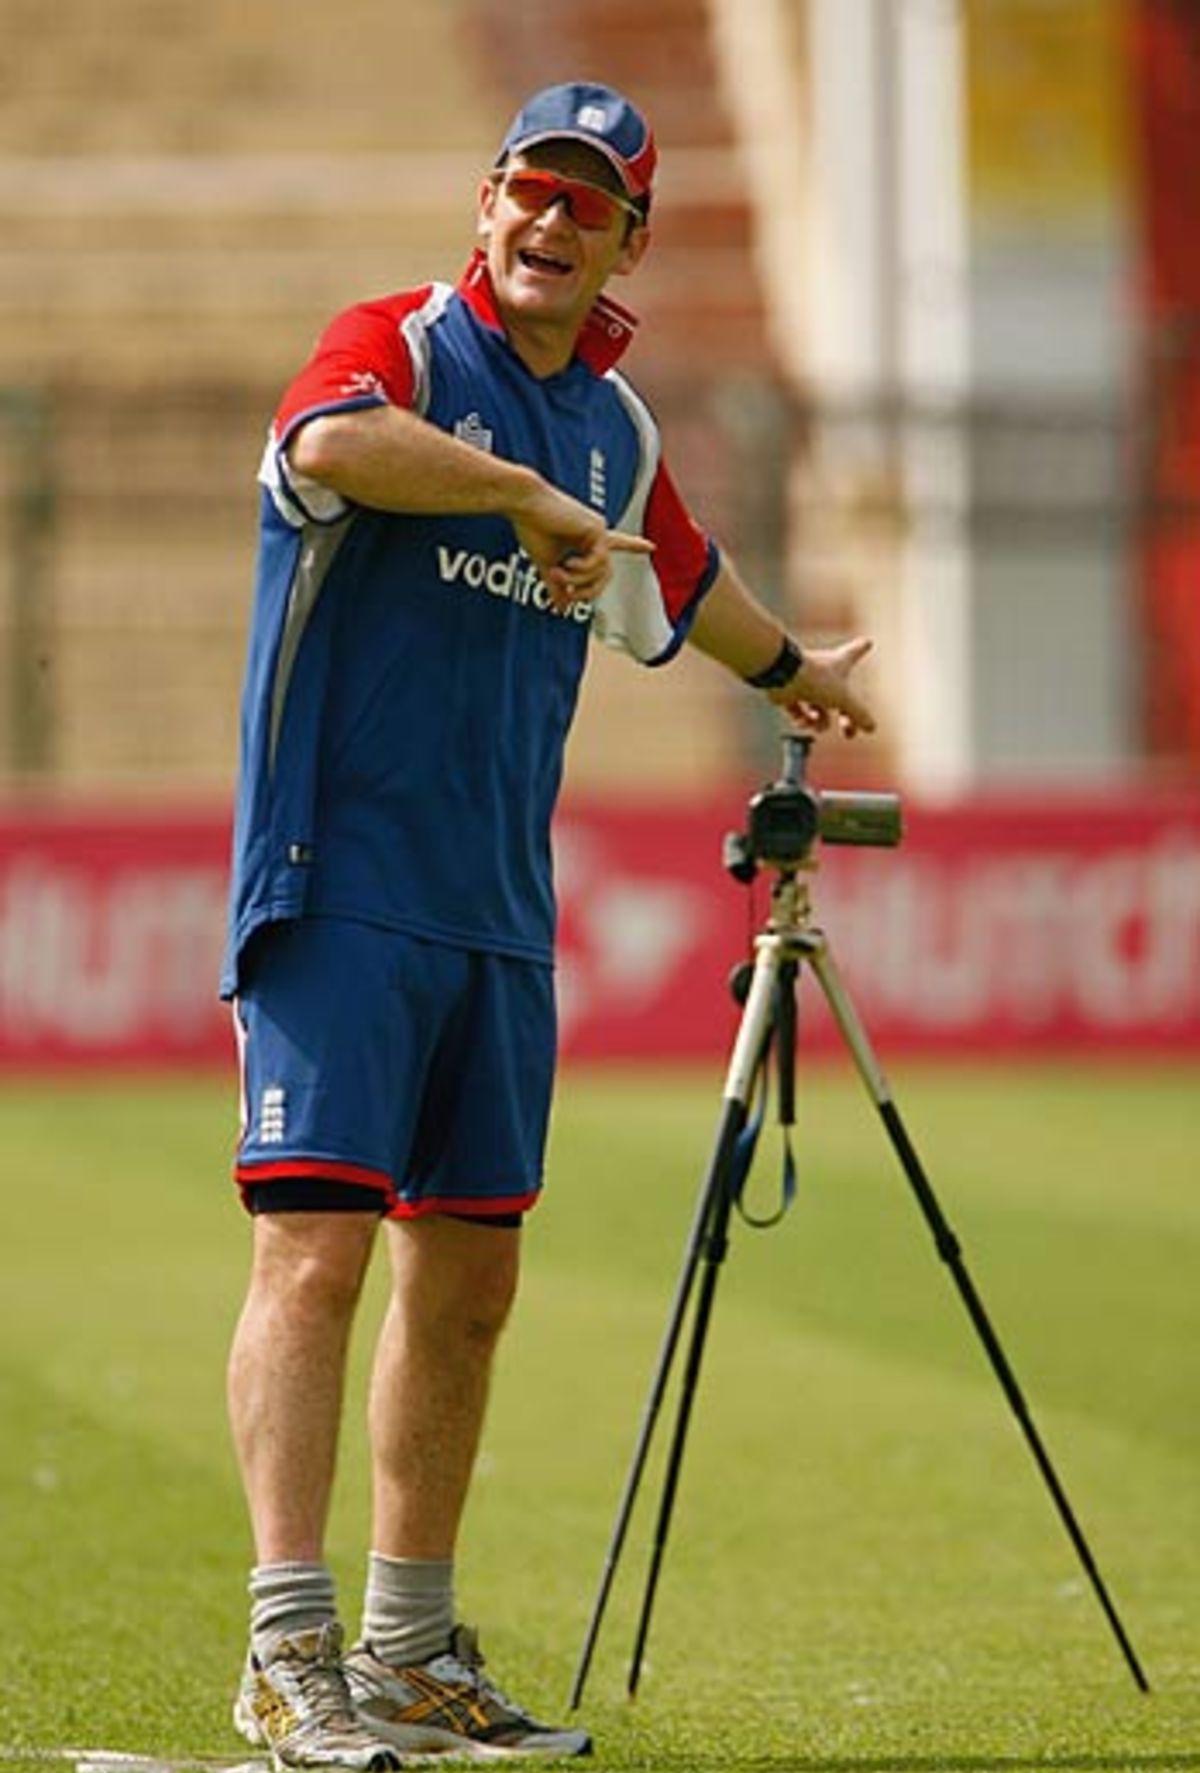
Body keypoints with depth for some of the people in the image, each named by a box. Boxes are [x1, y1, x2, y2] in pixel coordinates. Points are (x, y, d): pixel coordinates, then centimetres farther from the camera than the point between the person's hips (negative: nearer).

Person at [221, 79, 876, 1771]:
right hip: (341, 887, -7)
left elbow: (678, 579, 36)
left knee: (467, 1284, 9)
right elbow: (330, 442, -32)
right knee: (316, 1248, -15)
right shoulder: (401, 344, -6)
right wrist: (524, 491, -27)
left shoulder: (615, 425, 14)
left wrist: (792, 670, 51)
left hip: (502, 916, 7)